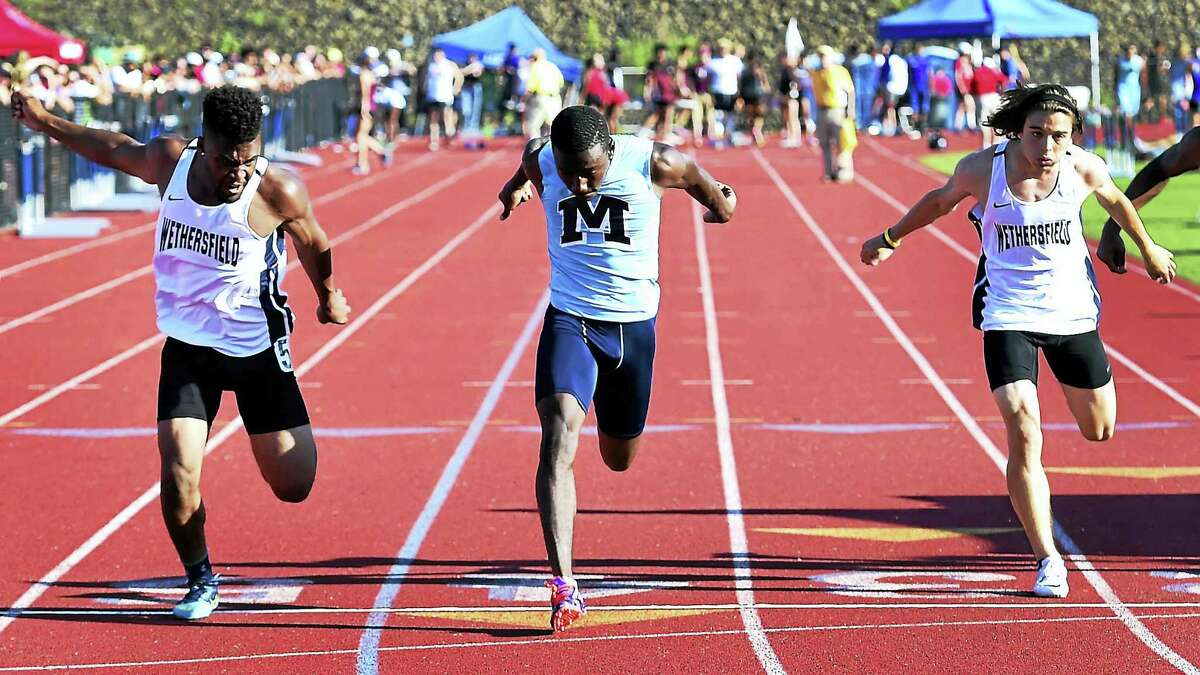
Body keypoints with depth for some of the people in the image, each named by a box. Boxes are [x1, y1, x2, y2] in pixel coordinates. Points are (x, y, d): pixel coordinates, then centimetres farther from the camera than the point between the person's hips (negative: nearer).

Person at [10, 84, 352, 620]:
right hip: (187, 347, 2)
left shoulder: (278, 190, -19)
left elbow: (313, 243, 2)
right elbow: (115, 150, 11)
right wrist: (43, 122, 18)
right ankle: (200, 580, 12)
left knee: (294, 485, 2)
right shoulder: (171, 162, -11)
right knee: (178, 478, -13)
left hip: (257, 348, -2)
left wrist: (328, 296, 19)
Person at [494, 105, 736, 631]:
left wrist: (719, 201, 28)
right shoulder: (541, 162, -13)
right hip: (569, 320, -1)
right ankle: (563, 585, -33)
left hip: (633, 325, 1)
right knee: (558, 436, -25)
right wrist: (515, 186, 37)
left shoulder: (651, 163, -18)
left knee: (619, 459, 18)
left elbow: (697, 177, 6)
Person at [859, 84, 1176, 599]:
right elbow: (940, 200, 9)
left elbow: (1116, 201, 13)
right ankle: (1048, 561, -10)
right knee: (1024, 434, -17)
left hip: (1073, 309, 2)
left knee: (1099, 430, 16)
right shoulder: (982, 169, -13)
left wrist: (1149, 249, 28)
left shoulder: (1084, 169, -10)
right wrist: (891, 238, 22)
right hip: (1008, 315, -2)